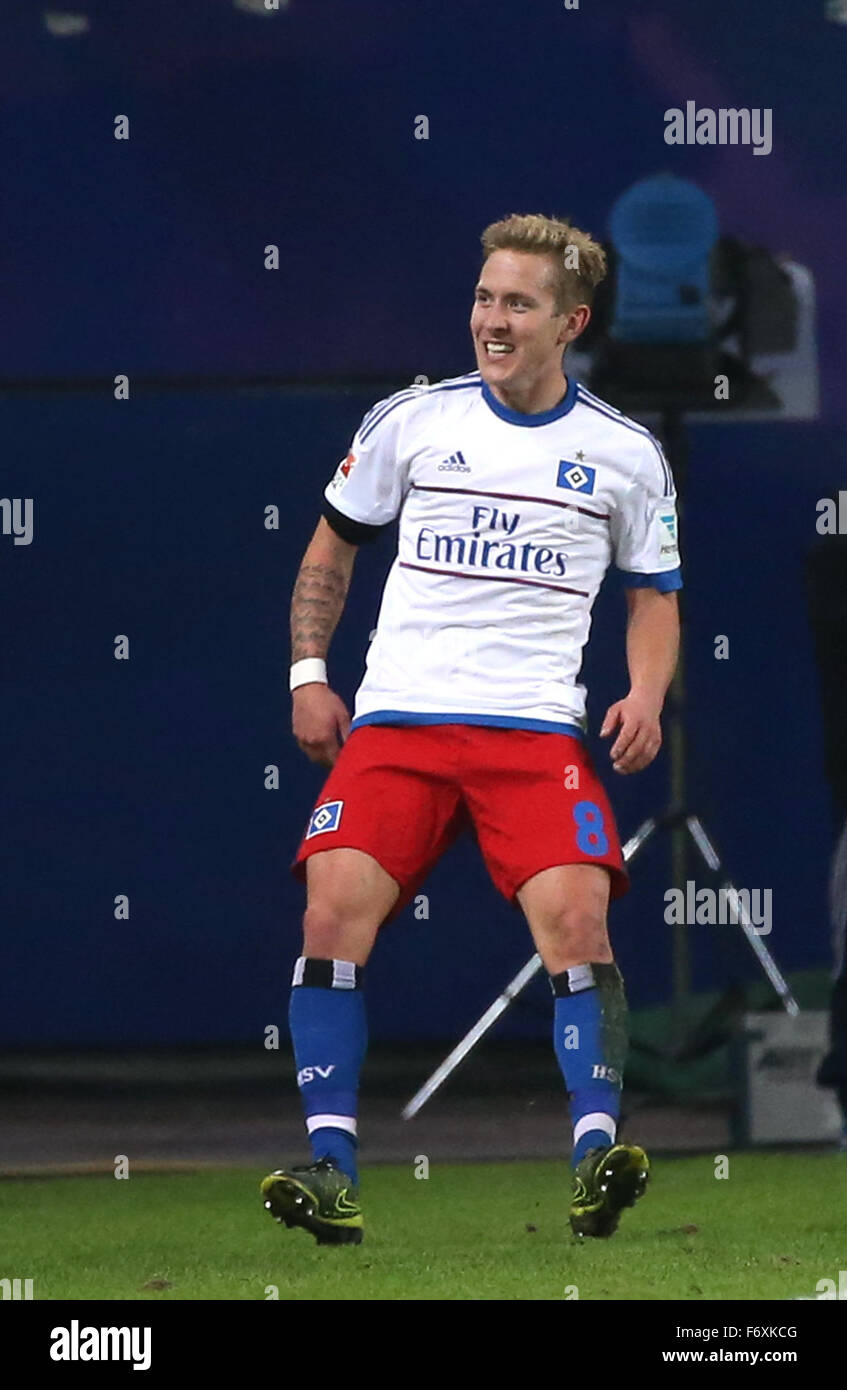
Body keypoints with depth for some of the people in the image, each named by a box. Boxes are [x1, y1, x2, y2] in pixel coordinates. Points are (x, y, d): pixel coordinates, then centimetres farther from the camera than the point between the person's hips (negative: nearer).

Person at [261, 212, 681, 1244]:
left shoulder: (623, 453, 7)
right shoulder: (410, 421, 7)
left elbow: (653, 594, 17)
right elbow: (331, 546, 19)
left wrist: (645, 696, 0)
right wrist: (308, 672, 10)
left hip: (537, 730, -1)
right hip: (395, 721, 1)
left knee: (576, 918, -22)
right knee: (334, 911, -17)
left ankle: (596, 1156, -17)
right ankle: (330, 1167, -14)